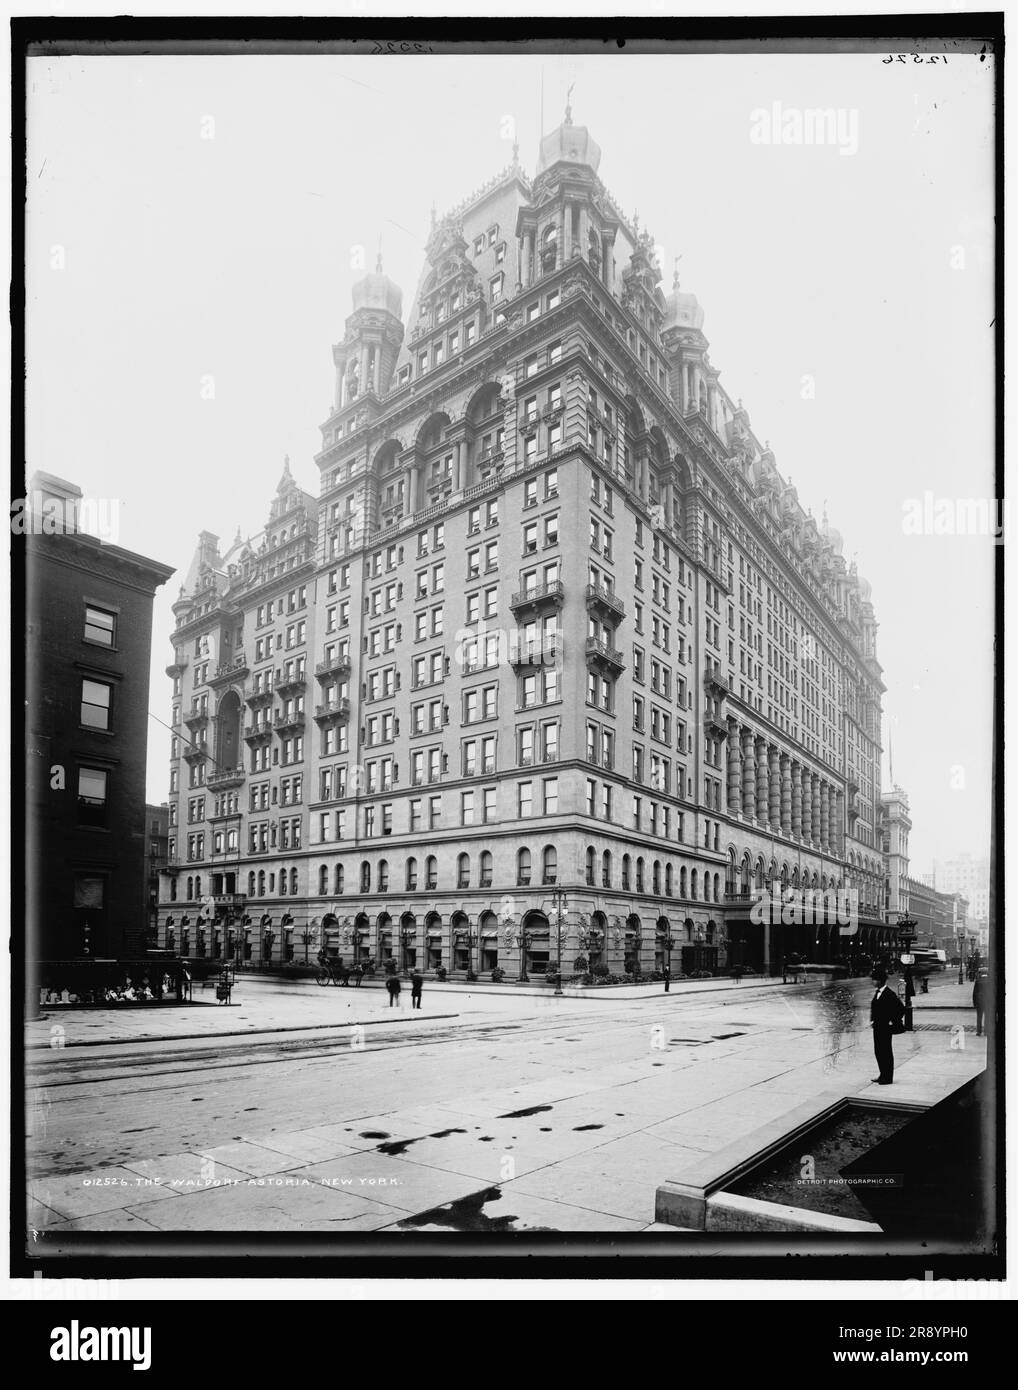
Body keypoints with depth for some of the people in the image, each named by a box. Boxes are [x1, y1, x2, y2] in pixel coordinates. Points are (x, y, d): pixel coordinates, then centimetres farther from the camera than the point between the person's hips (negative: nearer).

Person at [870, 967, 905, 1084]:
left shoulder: (889, 994, -18)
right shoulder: (878, 992, 9)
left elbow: (901, 1008, -19)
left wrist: (893, 1022, -14)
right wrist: (873, 1021, 12)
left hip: (885, 1028, -9)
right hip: (877, 1027, 9)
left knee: (886, 1052, 2)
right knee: (878, 1052, 15)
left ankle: (888, 1079, 11)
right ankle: (883, 1075, 28)